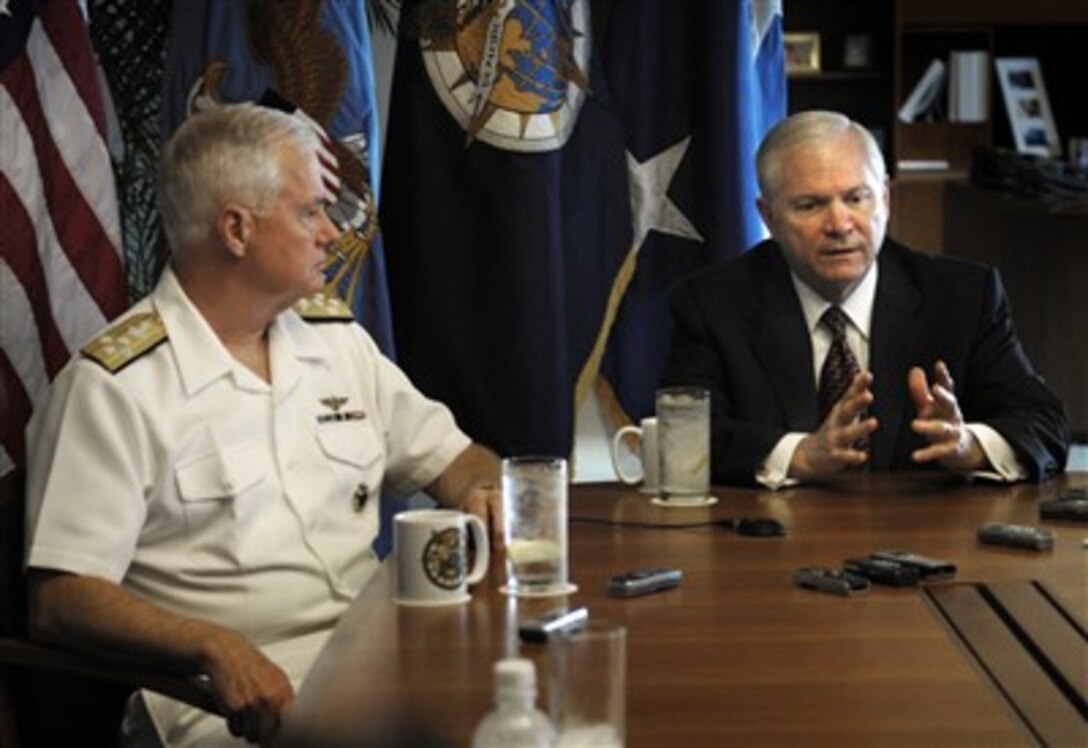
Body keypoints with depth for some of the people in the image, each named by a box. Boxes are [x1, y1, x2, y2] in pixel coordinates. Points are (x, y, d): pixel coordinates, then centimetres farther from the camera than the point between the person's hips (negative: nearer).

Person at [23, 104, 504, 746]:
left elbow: (453, 457, 26)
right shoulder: (115, 387, -5)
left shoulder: (336, 334, 17)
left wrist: (487, 492, 2)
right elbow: (61, 599, -10)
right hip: (243, 696, -6)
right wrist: (217, 649, -26)